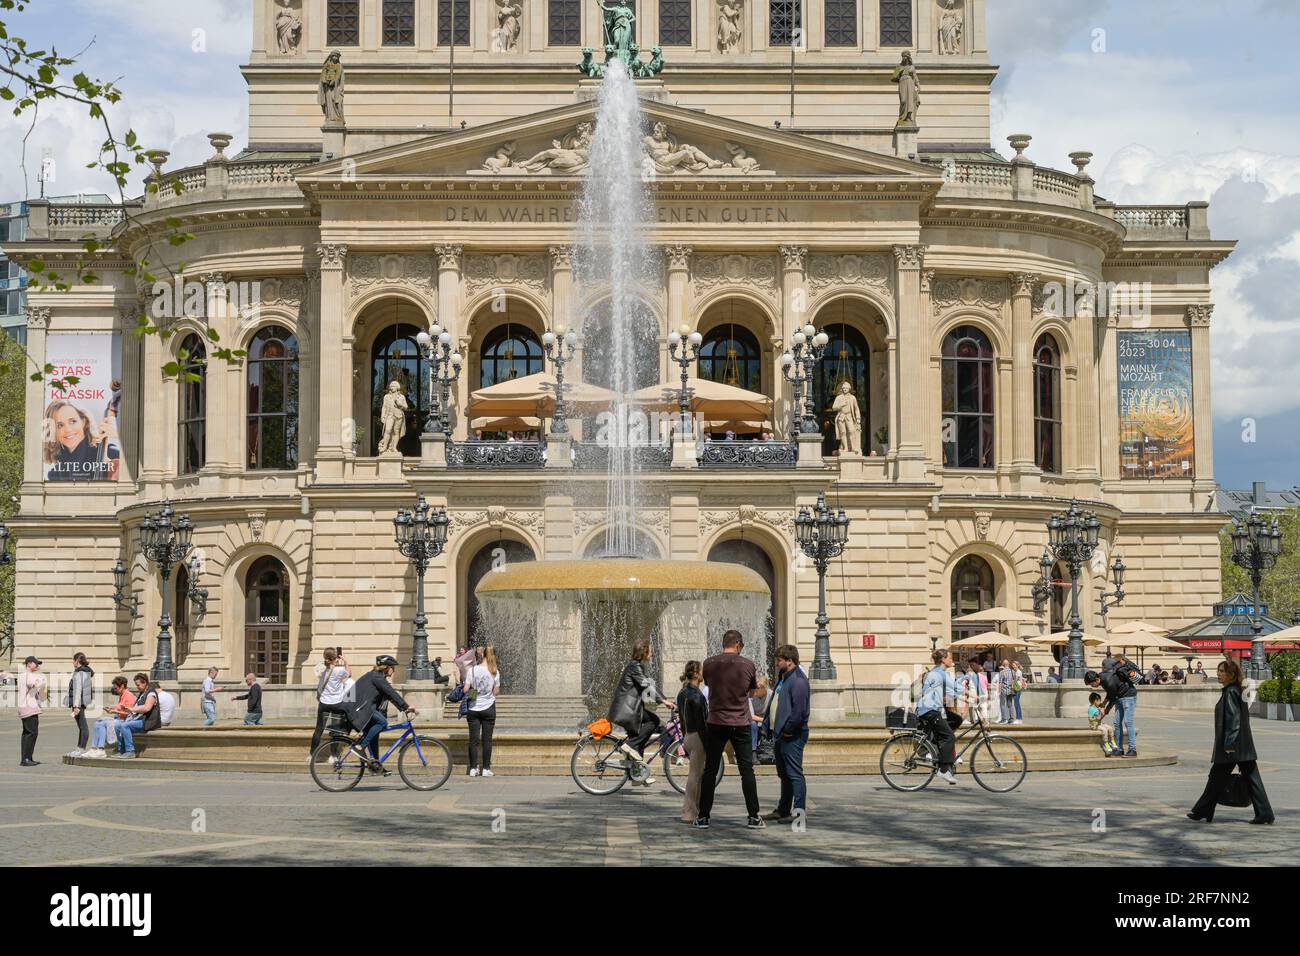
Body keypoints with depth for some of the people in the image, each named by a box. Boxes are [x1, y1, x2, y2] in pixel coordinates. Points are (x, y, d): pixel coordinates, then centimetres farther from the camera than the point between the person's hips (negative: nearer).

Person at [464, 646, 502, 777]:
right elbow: (496, 692, -1)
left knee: (474, 739, 5)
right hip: (488, 708, 0)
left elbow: (466, 689, -8)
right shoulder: (495, 672, -5)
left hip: (473, 709, 0)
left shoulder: (472, 670, -8)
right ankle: (486, 768, 6)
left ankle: (473, 768, 5)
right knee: (487, 739, 5)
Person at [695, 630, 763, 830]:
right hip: (740, 724, -1)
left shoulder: (709, 664, -4)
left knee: (710, 771, 7)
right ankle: (754, 817, 7)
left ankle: (703, 817, 8)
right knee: (747, 770, 6)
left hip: (715, 723, 1)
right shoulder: (747, 664, -5)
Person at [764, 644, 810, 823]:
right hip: (780, 734, 11)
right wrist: (776, 729, 15)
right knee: (784, 774, 17)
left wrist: (787, 730, -18)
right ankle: (783, 810, 26)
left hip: (792, 736, -11)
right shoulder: (783, 677, 16)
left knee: (795, 774, -8)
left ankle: (799, 811, -6)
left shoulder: (798, 680, -16)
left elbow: (799, 710, -23)